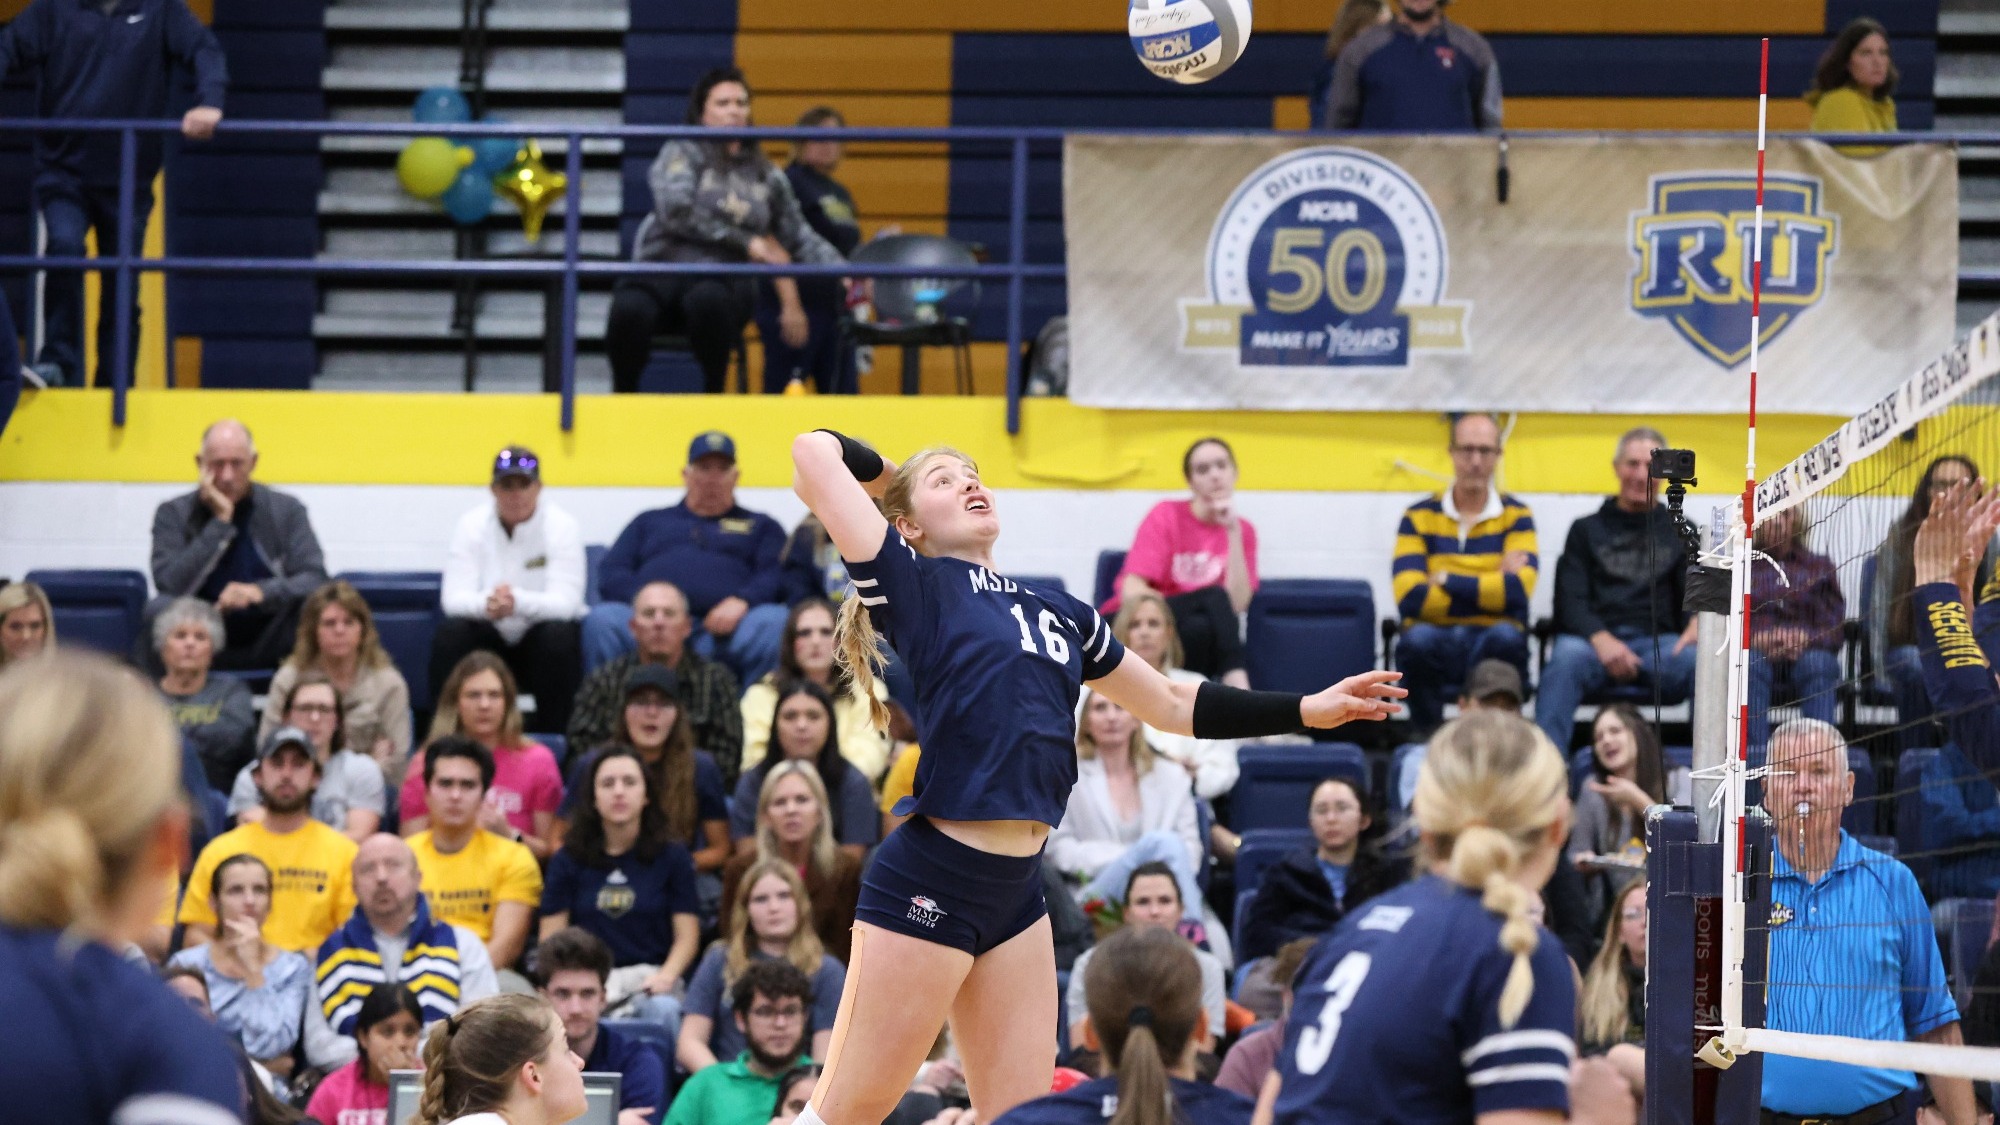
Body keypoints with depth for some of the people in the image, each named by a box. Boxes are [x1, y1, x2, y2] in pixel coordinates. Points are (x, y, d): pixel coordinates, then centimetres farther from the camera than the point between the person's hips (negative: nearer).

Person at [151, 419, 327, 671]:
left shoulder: (286, 510, 4)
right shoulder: (173, 514, 2)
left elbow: (316, 578, -8)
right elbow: (170, 586, -14)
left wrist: (261, 591, -27)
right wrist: (220, 522, -14)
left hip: (266, 648, 1)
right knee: (161, 609, -30)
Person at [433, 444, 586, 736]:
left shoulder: (561, 526, -10)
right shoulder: (472, 525, -5)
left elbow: (566, 601, -21)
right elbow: (454, 598, -14)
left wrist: (519, 602, -43)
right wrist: (485, 603, -40)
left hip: (541, 645, -1)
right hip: (490, 639, 1)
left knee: (560, 634, -34)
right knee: (449, 633, -28)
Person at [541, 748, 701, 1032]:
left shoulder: (672, 856, 14)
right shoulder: (569, 860, 16)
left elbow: (687, 936, 7)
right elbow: (552, 937, 10)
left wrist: (666, 976, -14)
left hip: (649, 978, 0)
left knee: (663, 1009, -37)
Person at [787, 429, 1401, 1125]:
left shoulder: (1061, 615, 19)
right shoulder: (915, 586, 0)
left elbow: (1173, 707, 28)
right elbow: (815, 453, -9)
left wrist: (1311, 709, 23)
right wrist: (886, 472, 12)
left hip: (1017, 887, 7)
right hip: (930, 881, -7)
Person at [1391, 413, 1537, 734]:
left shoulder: (1516, 516, 7)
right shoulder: (1418, 518, 7)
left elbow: (1518, 591, -11)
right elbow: (1409, 597, -9)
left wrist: (1447, 581, -8)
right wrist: (1491, 587, -7)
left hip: (1493, 643, 0)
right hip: (1435, 642, 0)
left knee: (1506, 636, -35)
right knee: (1417, 639, -34)